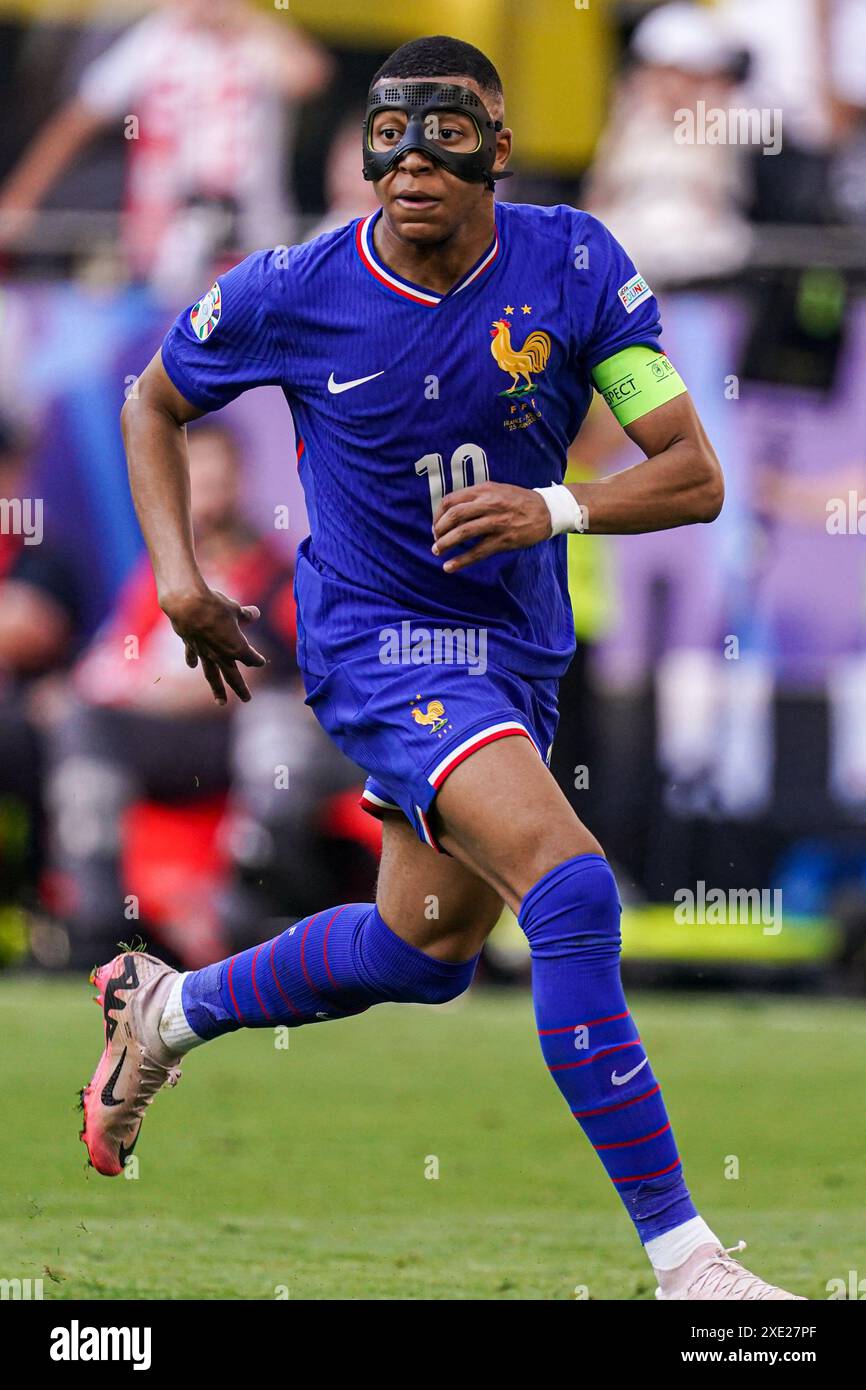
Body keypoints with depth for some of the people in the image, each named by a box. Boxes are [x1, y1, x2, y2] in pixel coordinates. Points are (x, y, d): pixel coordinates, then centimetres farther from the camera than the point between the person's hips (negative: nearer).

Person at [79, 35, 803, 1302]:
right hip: (379, 640, -5)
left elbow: (695, 477, -11)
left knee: (429, 947, 22)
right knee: (571, 889, -25)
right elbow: (156, 404, 7)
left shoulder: (574, 267, -11)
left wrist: (556, 508, -28)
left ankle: (171, 1008, 47)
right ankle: (681, 1257, -24)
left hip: (516, 647, 5)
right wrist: (176, 571, -5)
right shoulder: (294, 294, -14)